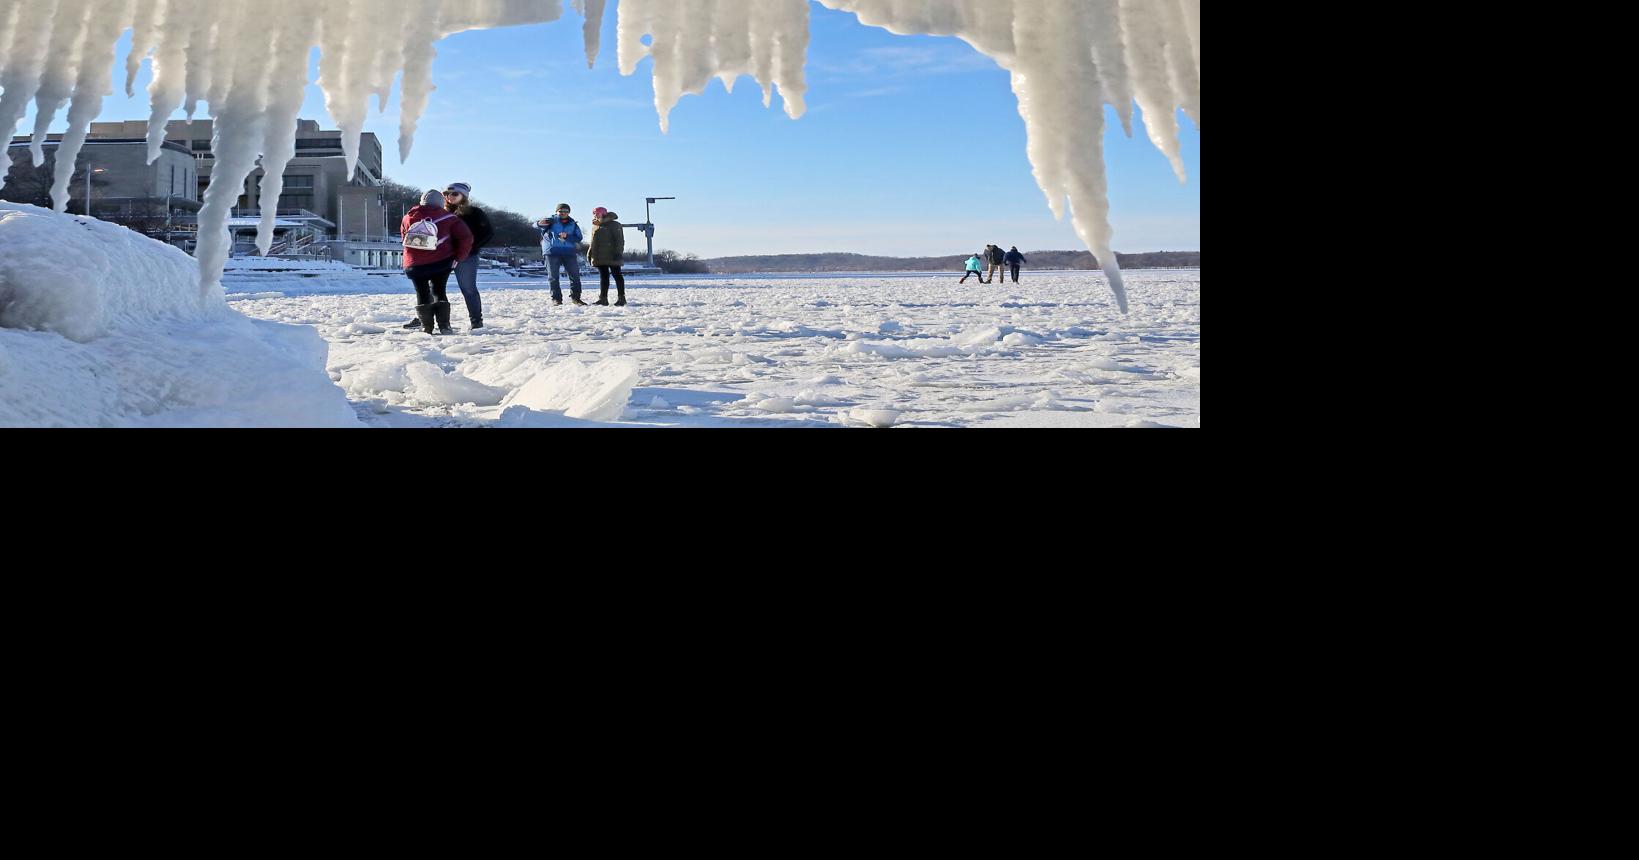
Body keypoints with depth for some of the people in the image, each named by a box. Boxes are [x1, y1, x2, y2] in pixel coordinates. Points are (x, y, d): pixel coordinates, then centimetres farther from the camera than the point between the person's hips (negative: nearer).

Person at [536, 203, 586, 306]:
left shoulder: (573, 224, 13)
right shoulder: (552, 221, 4)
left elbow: (579, 237, 2)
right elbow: (536, 226, -8)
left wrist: (567, 236, -15)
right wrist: (540, 223, -33)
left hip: (569, 252, 2)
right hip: (552, 252, -2)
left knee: (575, 275, 2)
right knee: (553, 277, -1)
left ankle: (576, 297, 11)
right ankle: (556, 298, 4)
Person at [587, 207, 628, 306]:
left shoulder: (614, 225, -5)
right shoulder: (595, 227, 17)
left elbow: (619, 240, -11)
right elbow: (593, 242, 22)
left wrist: (618, 252, -19)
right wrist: (590, 253, 15)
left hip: (612, 257, -7)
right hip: (600, 257, 7)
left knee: (617, 275, -3)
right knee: (603, 277, 9)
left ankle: (622, 298, -2)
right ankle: (603, 298, 11)